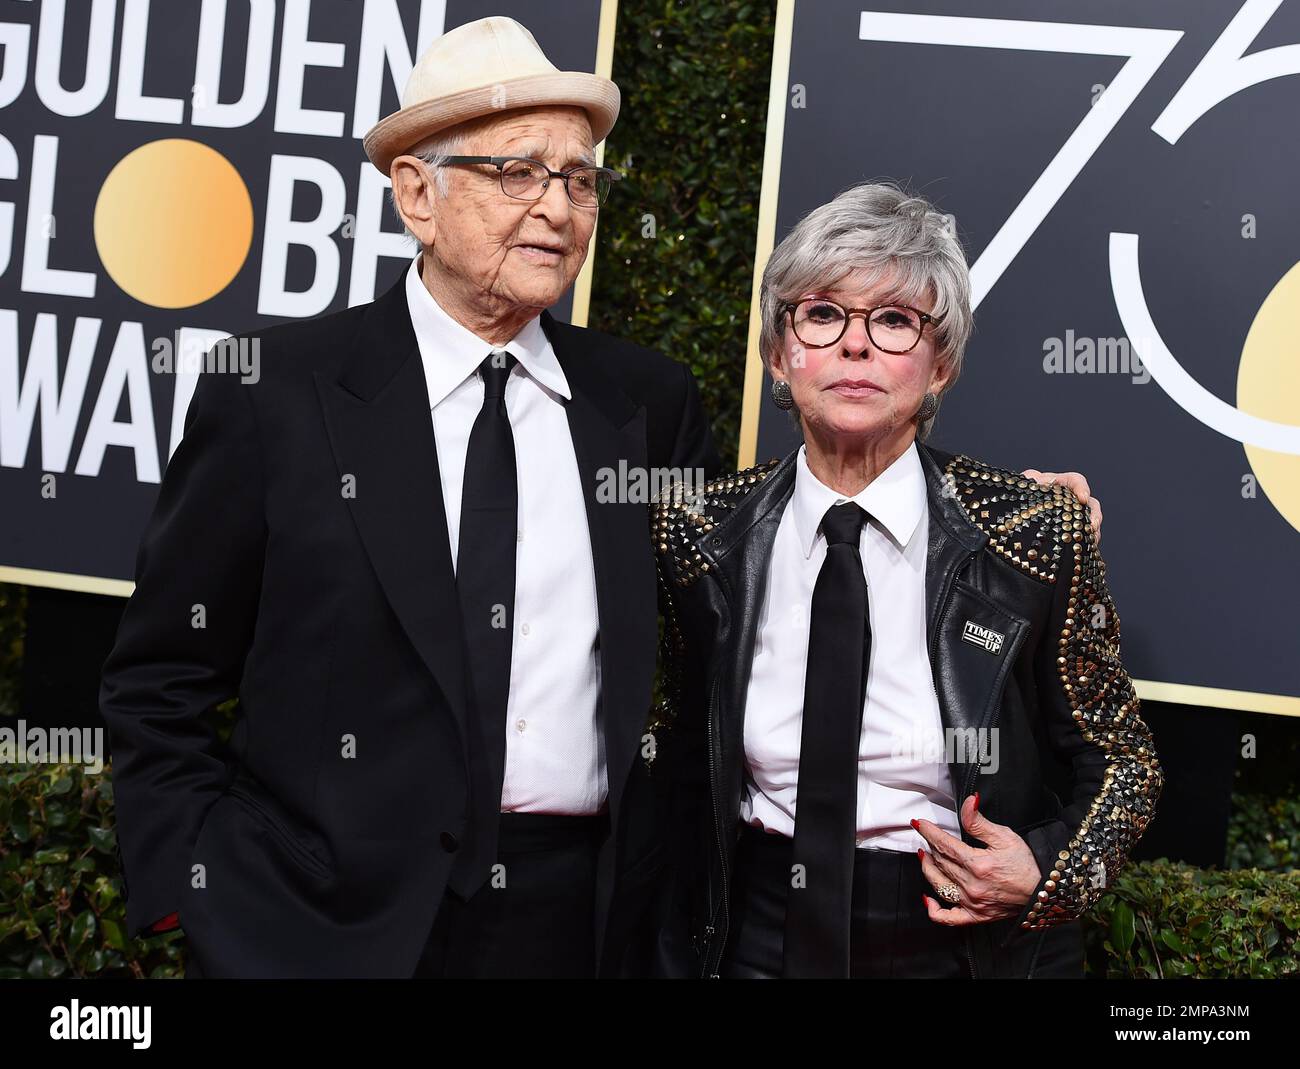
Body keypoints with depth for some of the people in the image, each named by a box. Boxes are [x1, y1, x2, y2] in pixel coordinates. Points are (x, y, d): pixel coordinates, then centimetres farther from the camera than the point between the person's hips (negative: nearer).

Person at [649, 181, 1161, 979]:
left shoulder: (1039, 535, -14)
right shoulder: (698, 533, -8)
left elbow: (1123, 763, -2)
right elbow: (683, 762, 5)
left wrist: (1050, 875, -17)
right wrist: (685, 948, -3)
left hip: (961, 947, -1)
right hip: (762, 941, 2)